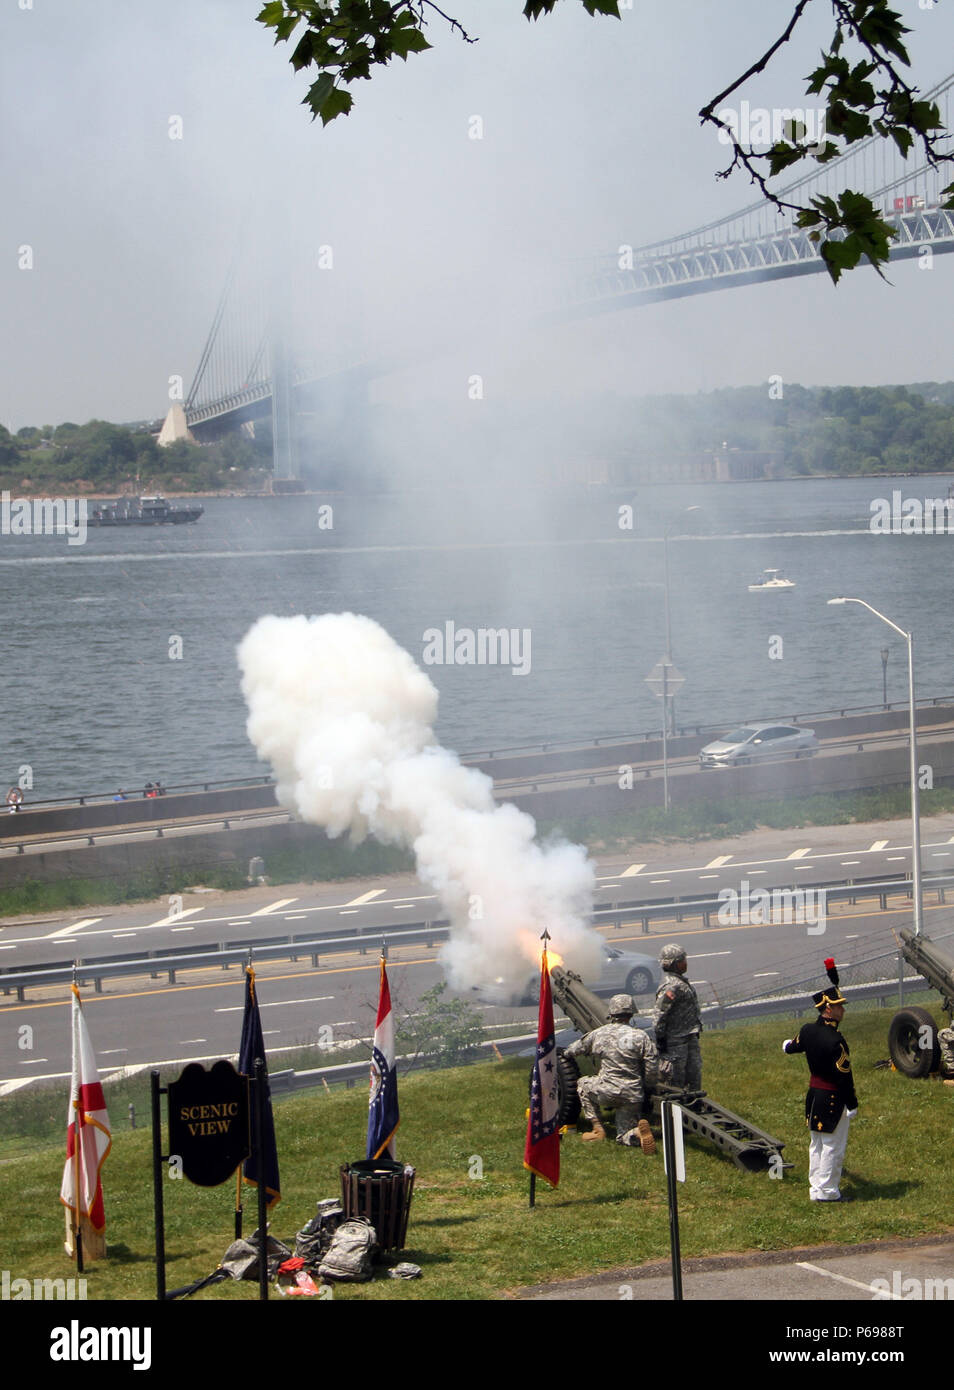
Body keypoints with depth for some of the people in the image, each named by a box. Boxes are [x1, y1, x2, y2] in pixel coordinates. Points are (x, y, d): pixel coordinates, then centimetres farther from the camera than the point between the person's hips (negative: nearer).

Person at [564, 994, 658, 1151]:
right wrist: (646, 1091, 16)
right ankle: (639, 1131, -22)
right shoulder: (641, 1037, -1)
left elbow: (574, 1050, 20)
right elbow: (652, 1070, -2)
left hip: (606, 1092, -1)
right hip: (632, 1096, 1)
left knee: (582, 1084, 30)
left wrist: (566, 1053, 45)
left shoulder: (598, 1034, 4)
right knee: (623, 1137, 15)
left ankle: (597, 1128, 20)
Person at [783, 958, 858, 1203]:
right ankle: (826, 1191, 8)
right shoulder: (835, 1041, -26)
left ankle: (816, 1185, 29)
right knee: (833, 1146, 2)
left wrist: (788, 1045, 45)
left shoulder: (807, 1031, -2)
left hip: (814, 1095, 8)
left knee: (817, 1143, 19)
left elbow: (792, 1047, 20)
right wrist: (852, 1106, -13)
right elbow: (844, 1075, -23)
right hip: (834, 1099, -8)